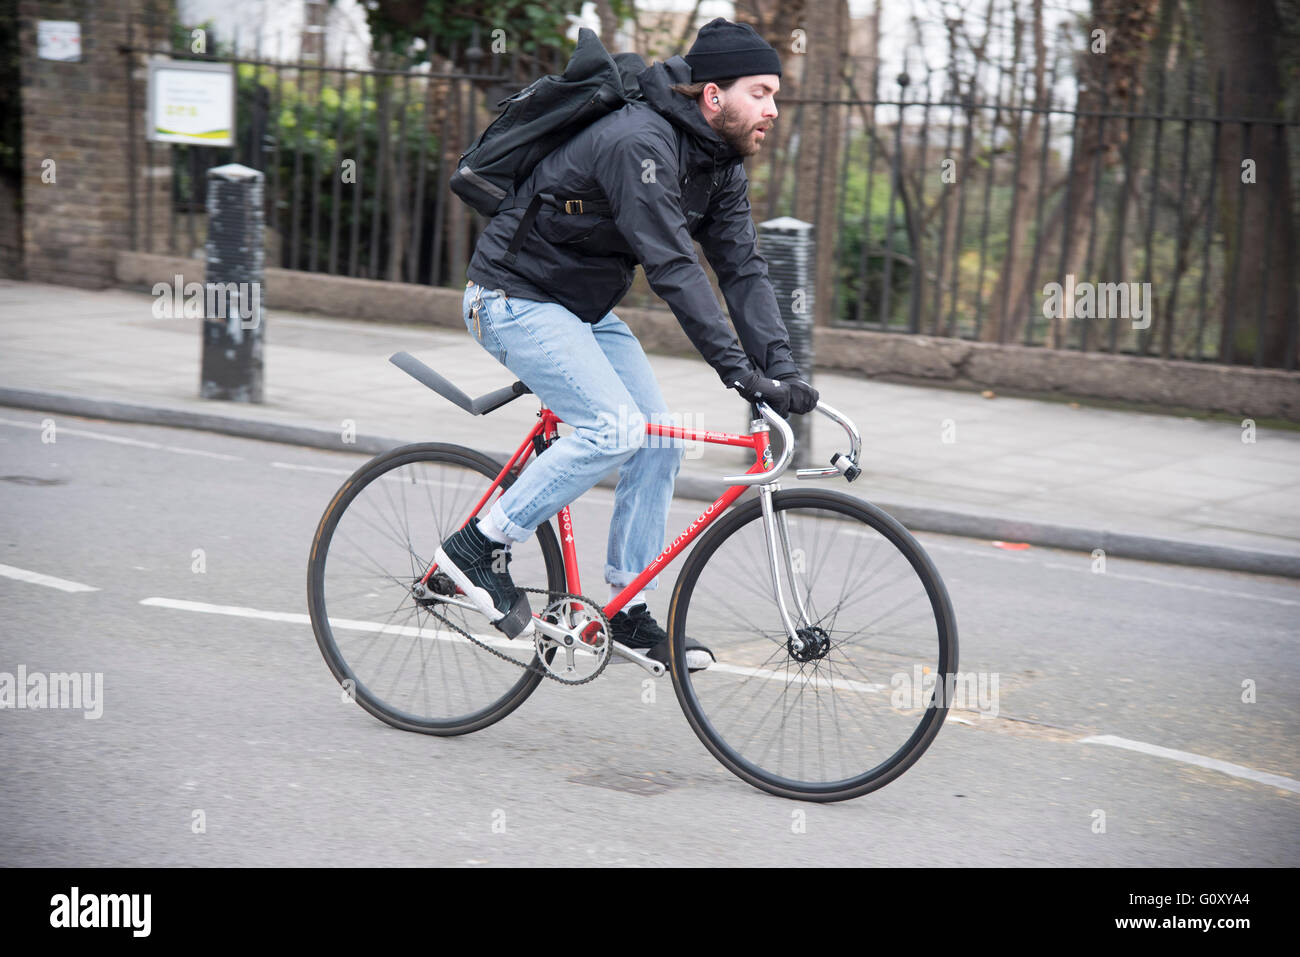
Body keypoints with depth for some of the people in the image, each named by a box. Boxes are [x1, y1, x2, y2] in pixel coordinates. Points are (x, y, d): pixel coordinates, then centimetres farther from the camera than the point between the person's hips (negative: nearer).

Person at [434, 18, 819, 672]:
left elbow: (742, 269, -4)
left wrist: (780, 367, -17)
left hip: (585, 309, 9)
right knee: (615, 427, -23)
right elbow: (673, 269, -34)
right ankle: (477, 547, -10)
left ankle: (629, 612, 8)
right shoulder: (638, 143, -28)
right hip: (517, 298, -9)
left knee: (660, 442, -1)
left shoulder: (720, 166, 1)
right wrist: (739, 371, -37)